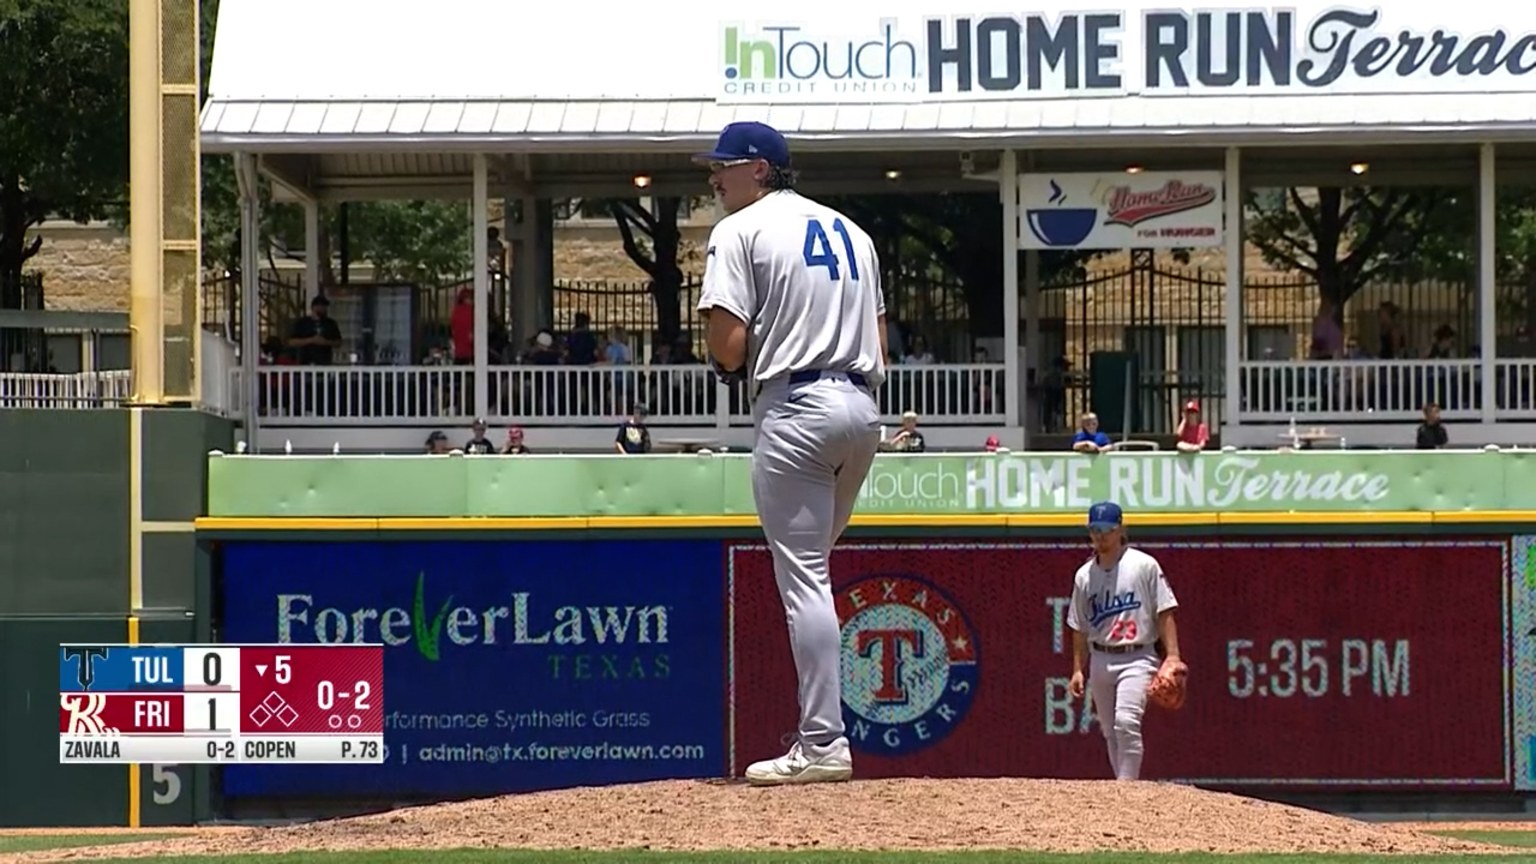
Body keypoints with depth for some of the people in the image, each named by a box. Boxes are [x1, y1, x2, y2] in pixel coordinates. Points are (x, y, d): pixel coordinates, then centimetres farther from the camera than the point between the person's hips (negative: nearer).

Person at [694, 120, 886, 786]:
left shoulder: (741, 231, -3)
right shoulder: (850, 232, 20)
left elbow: (728, 347, -11)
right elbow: (878, 340, 19)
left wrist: (731, 368, 8)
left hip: (795, 408, -7)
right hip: (862, 406, 7)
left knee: (803, 577, -7)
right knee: (811, 570, 18)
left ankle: (823, 743, -12)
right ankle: (821, 732, 16)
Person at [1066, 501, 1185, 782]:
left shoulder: (1144, 566, -4)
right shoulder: (1084, 575, 9)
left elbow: (1165, 612, -6)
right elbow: (1079, 628, 14)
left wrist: (1172, 657, -14)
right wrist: (1078, 670, 9)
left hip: (1136, 657, -5)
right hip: (1100, 660, 5)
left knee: (1126, 722, -23)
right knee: (1110, 731, 8)